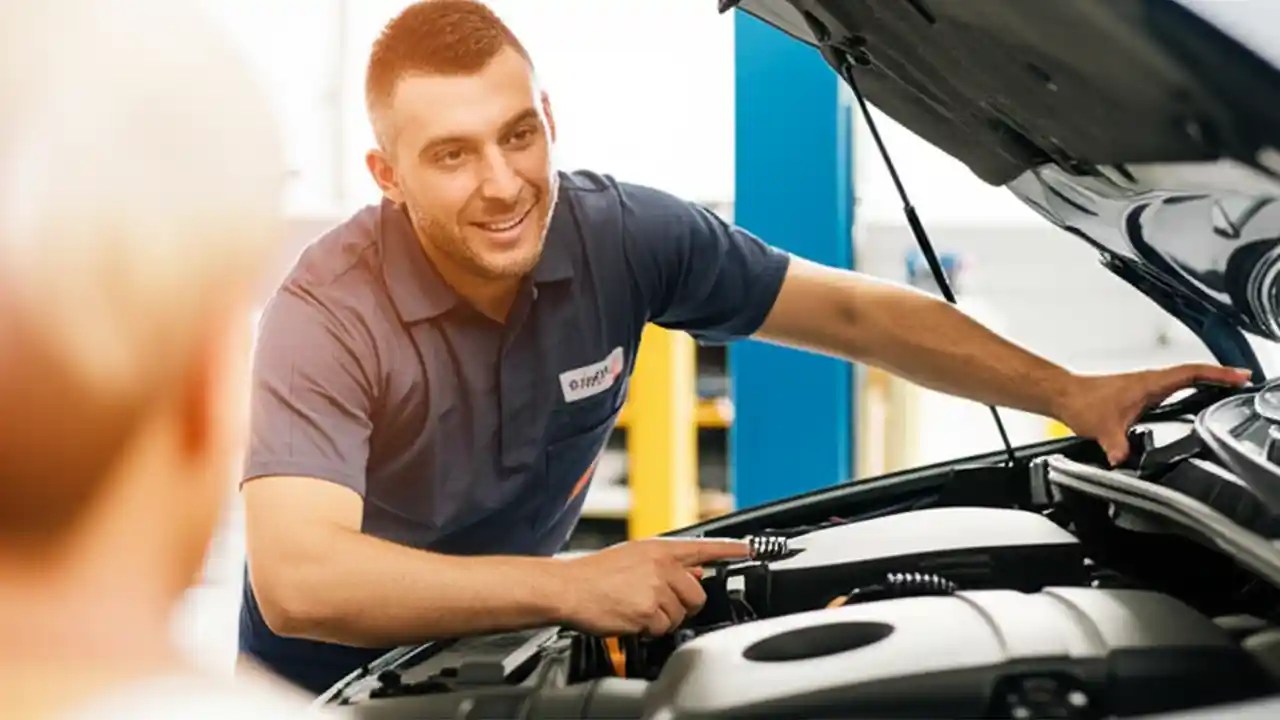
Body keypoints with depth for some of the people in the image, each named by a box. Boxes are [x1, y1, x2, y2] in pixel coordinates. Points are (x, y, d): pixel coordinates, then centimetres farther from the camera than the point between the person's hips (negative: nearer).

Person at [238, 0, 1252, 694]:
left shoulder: (623, 235, -15)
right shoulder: (330, 315, -27)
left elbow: (854, 313, -5)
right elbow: (295, 579, -40)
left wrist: (1068, 392, -10)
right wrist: (570, 588, -44)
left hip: (501, 654, 4)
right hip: (331, 689, -3)